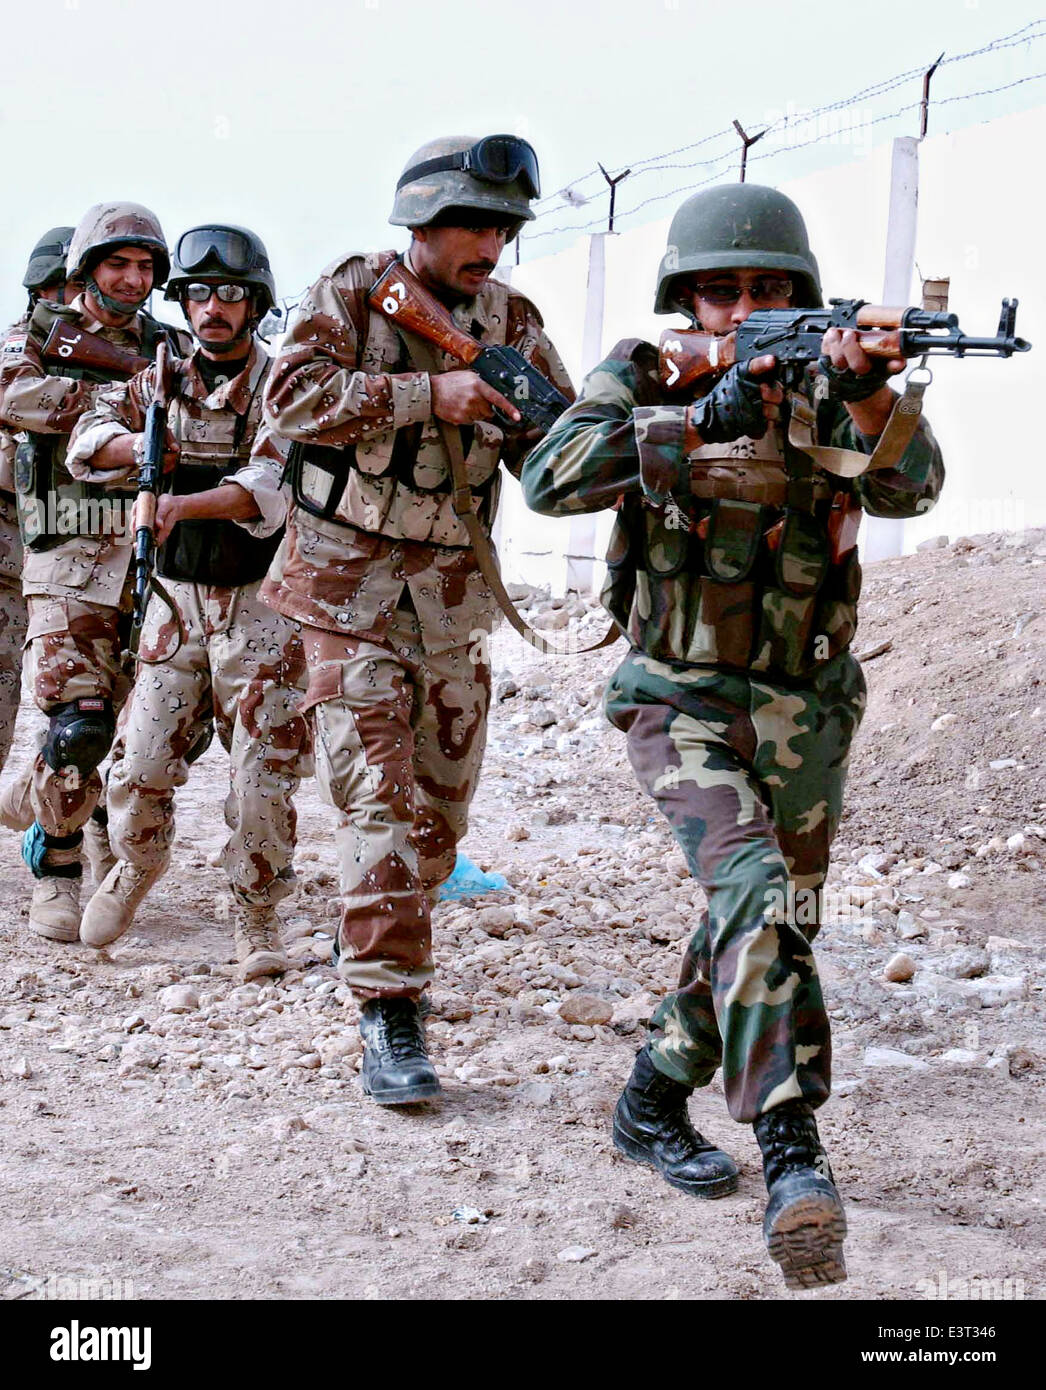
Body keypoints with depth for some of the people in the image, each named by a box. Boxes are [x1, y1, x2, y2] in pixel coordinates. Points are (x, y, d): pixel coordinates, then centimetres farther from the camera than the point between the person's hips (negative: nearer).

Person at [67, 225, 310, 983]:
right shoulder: (158, 378, 8)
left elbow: (271, 488, -23)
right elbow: (89, 442, -5)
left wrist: (186, 502, -39)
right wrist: (149, 447, -26)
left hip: (262, 602, -3)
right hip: (177, 598, 3)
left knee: (264, 774, -4)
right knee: (141, 762, 1)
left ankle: (258, 918, 13)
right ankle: (138, 866, 31)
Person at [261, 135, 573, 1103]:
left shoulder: (513, 320, 5)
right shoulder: (354, 291, -7)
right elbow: (293, 397, -21)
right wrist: (430, 394, -27)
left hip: (452, 589, 5)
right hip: (350, 583, -5)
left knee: (442, 801, 11)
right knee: (380, 794, -10)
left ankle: (376, 941, 33)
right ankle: (388, 1009, -9)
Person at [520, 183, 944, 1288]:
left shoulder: (819, 385, -1)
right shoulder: (643, 377, -4)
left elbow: (906, 485, -19)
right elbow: (551, 481, -20)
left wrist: (867, 392, -39)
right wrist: (700, 422, -28)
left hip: (803, 717, 4)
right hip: (683, 704, -4)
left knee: (767, 929, 13)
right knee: (753, 889, -26)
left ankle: (652, 1104, 35)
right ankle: (793, 1160, -32)